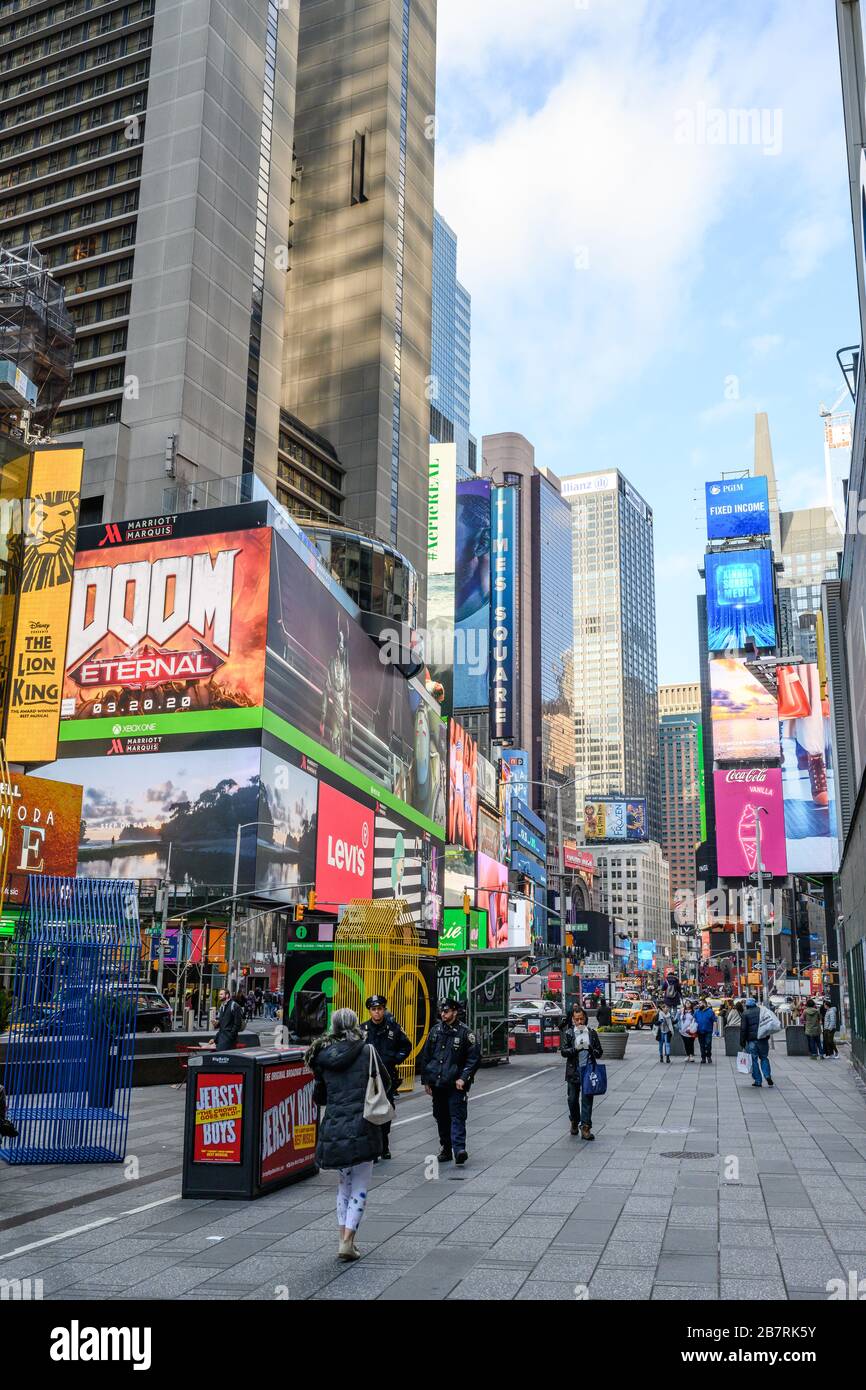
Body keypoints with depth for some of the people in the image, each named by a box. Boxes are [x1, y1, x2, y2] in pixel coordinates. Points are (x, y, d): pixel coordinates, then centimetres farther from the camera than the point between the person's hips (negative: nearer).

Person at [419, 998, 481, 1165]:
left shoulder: (464, 1032, -4)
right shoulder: (435, 1031, 9)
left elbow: (474, 1058, -4)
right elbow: (425, 1056, 15)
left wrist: (463, 1078, -12)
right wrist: (425, 1080, 11)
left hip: (455, 1084, -5)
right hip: (437, 1083, 5)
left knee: (457, 1116, -13)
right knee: (441, 1117, 11)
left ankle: (459, 1149, -19)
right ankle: (446, 1149, 21)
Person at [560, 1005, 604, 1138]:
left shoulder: (592, 1033, 7)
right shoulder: (568, 1033, 4)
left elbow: (600, 1052, 10)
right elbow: (563, 1051, -5)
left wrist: (591, 1050, -10)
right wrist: (576, 1049, -20)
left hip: (588, 1070, 0)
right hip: (573, 1071, 0)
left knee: (587, 1099, -5)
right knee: (573, 1099, 9)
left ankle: (585, 1127, -3)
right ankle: (574, 1122, 31)